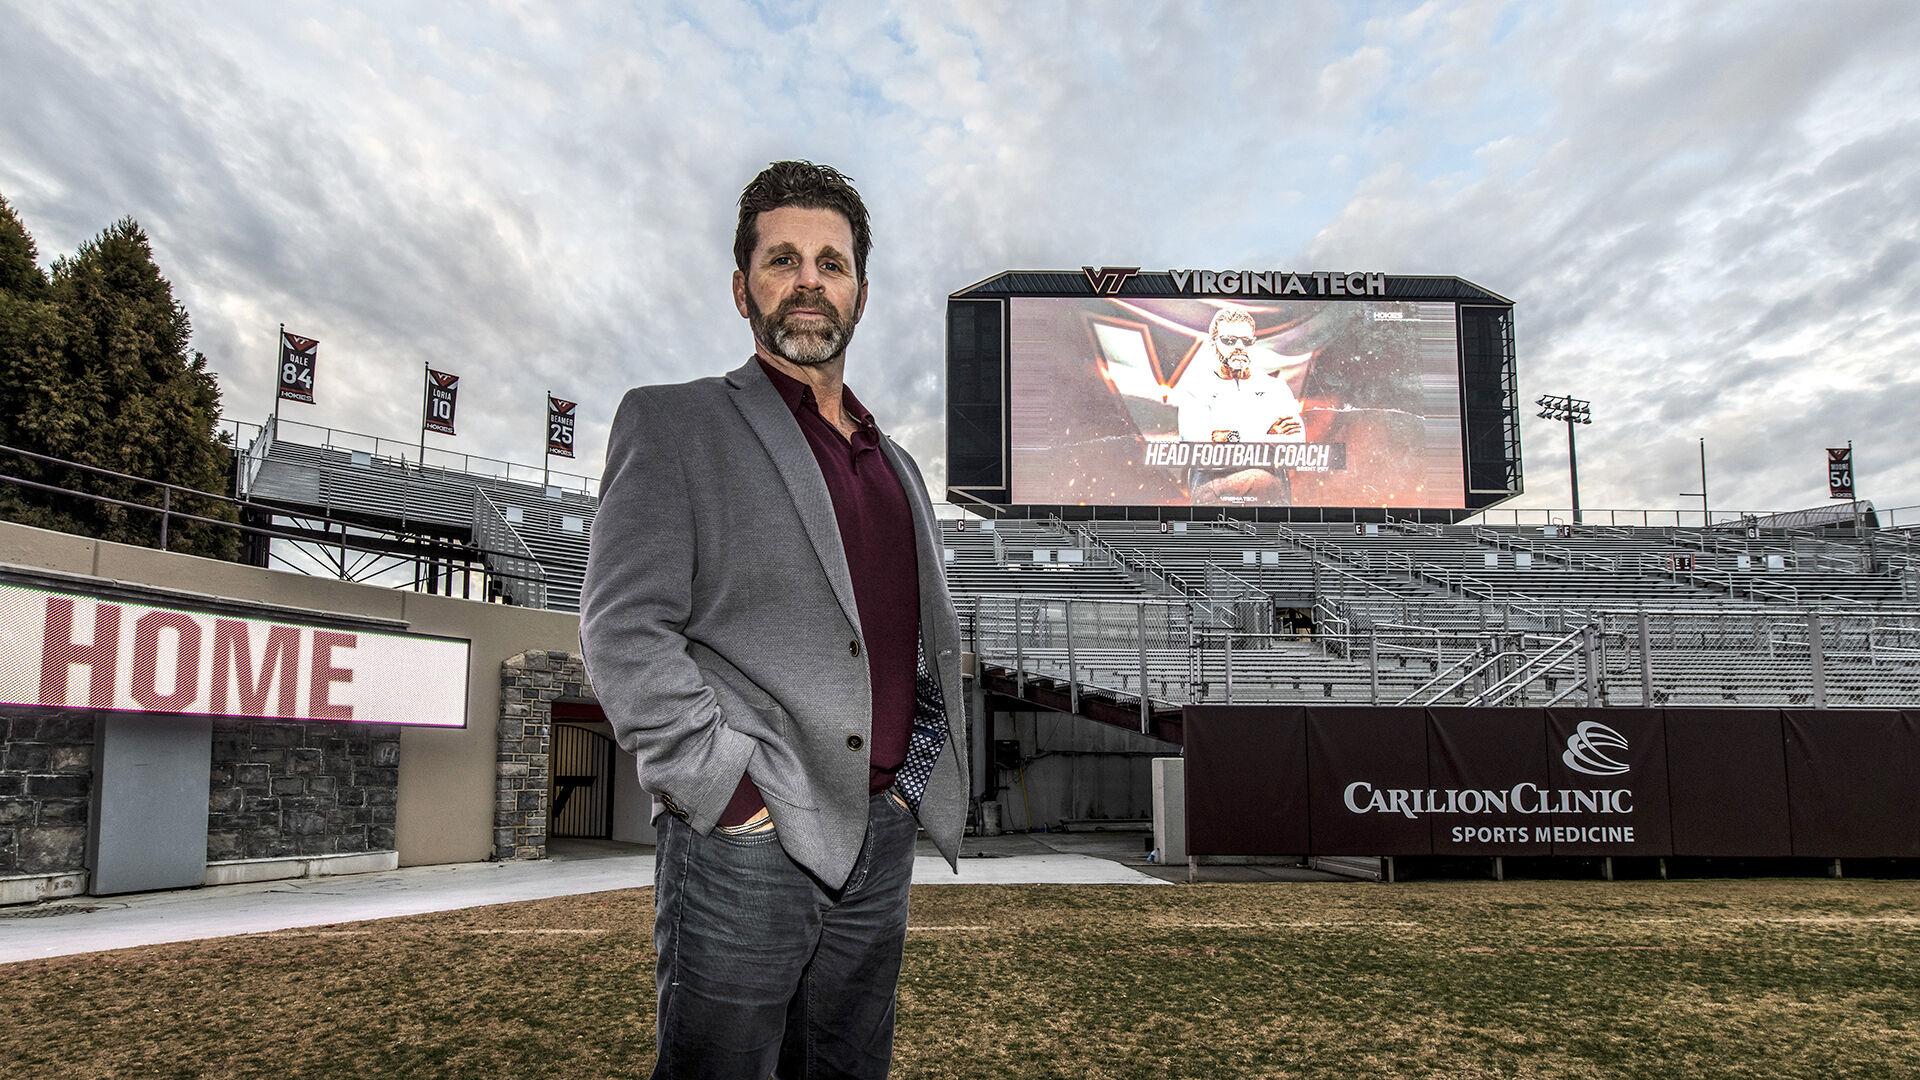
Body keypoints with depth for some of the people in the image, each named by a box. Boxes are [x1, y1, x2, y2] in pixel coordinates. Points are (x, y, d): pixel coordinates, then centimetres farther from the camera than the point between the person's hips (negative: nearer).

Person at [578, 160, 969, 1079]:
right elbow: (625, 632, -9)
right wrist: (732, 794, -14)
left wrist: (913, 784, 8)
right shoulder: (672, 423, 1)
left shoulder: (895, 465, 19)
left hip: (880, 840, 6)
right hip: (743, 840, -5)